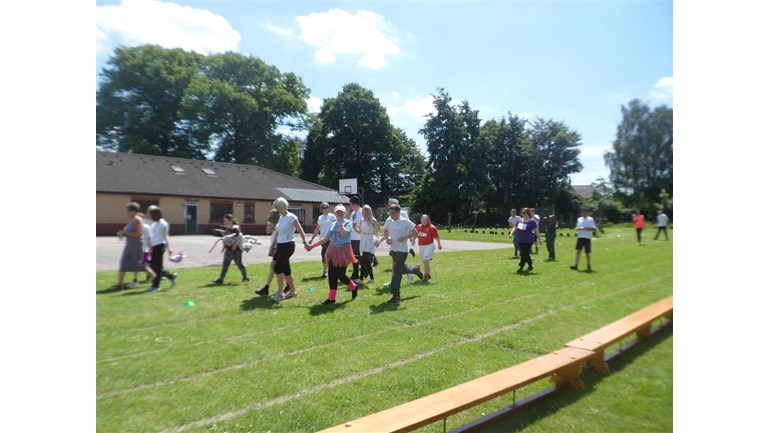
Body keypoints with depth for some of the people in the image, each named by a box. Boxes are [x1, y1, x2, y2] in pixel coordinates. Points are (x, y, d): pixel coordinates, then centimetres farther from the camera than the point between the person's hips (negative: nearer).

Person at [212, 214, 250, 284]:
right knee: (225, 264, 3)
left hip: (236, 250, -8)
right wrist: (223, 246, 13)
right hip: (228, 250, 8)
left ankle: (246, 277, 24)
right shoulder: (227, 229, 12)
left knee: (239, 264, 6)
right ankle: (221, 279, 5)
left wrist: (235, 245, -28)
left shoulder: (235, 228, -16)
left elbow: (240, 236, -31)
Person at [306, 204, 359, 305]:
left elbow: (344, 234, -24)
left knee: (340, 274, -5)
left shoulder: (348, 222, -4)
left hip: (343, 251, -5)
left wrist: (340, 222, -17)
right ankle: (332, 298, 10)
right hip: (333, 251, 5)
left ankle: (354, 287, 24)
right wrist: (312, 246, 12)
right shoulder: (333, 224, 11)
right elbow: (325, 238, 14)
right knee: (332, 274, 2)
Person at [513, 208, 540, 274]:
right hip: (520, 241, 6)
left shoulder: (532, 222, -9)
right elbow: (515, 228, 18)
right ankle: (530, 266, 32)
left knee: (524, 255, -4)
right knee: (526, 254, 15)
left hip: (528, 242, -6)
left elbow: (536, 231, -7)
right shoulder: (520, 221, 8)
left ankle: (521, 268, 1)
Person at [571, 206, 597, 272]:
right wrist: (577, 228, -3)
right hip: (580, 237, 3)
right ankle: (576, 266, -12)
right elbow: (577, 227, 21)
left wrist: (584, 228, -20)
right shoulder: (579, 219, 12)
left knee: (587, 253, 4)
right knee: (578, 251, -8)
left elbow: (594, 229, -11)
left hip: (587, 238, -3)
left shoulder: (590, 219, -3)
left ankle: (589, 266, 22)